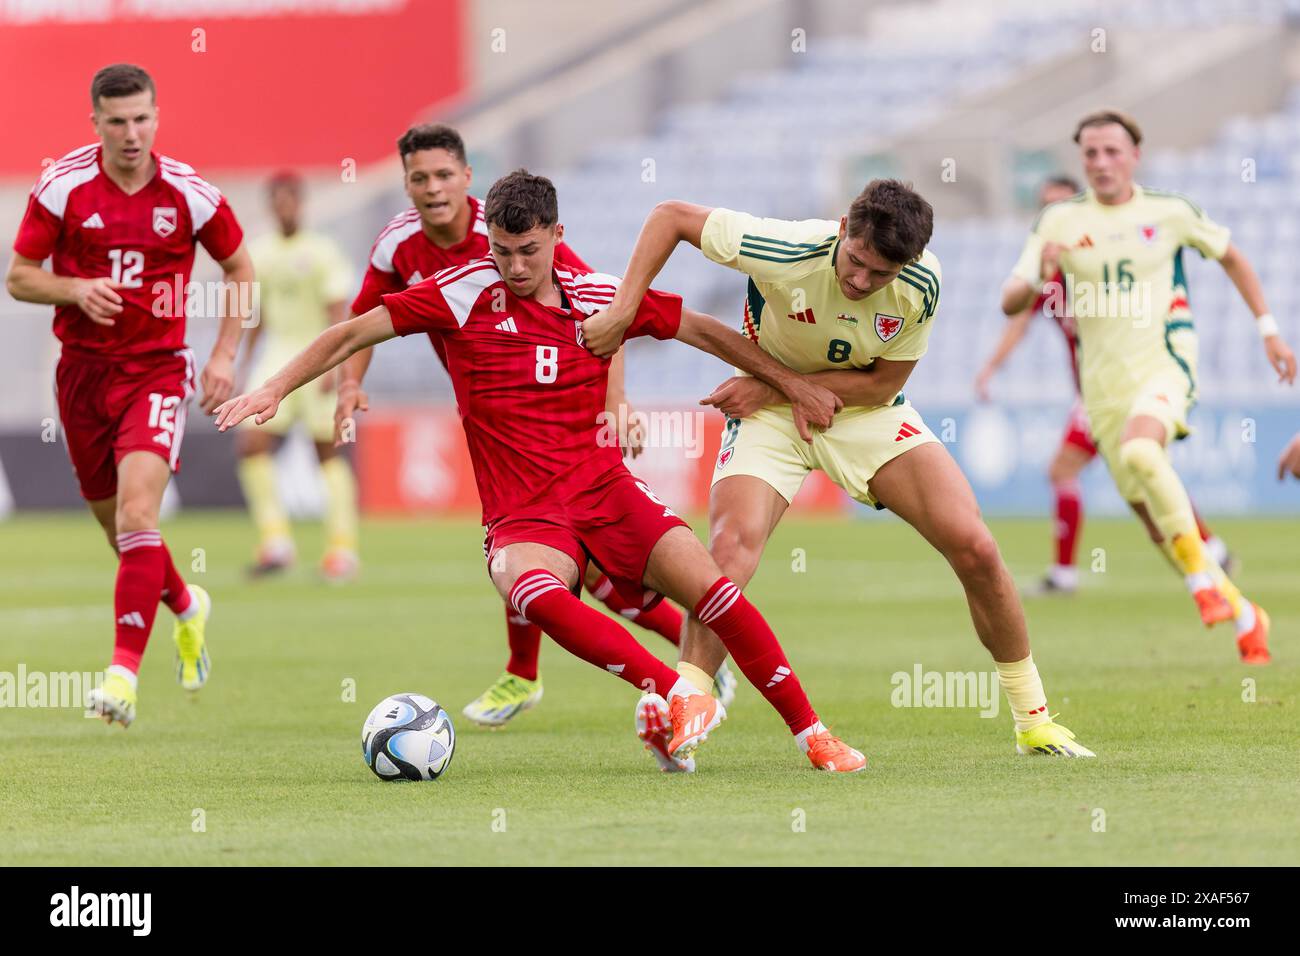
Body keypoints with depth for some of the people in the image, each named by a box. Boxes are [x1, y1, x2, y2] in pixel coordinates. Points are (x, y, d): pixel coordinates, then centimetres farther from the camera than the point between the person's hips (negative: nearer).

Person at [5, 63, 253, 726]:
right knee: (114, 524, 12)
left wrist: (225, 355, 2)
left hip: (157, 368, -2)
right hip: (83, 369, 3)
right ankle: (187, 608, 43)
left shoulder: (188, 193, -5)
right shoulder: (63, 187, -5)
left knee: (137, 513, -22)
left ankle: (124, 671, -22)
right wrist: (76, 289, -18)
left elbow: (239, 269, 10)